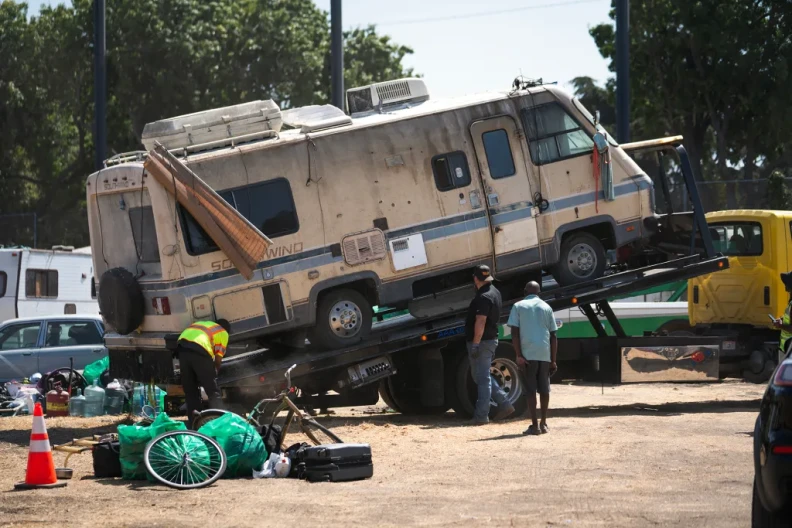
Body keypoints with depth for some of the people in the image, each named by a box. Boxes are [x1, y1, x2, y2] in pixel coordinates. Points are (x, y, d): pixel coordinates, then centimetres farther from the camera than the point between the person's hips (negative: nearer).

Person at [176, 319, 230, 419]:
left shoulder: (199, 324, 38)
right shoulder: (223, 333, 21)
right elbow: (218, 359, 12)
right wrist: (215, 373, 29)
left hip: (182, 347, 5)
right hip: (199, 351, -5)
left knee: (190, 391, 14)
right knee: (213, 390, 3)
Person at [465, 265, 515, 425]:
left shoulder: (484, 297, -19)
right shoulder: (494, 292, 13)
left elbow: (480, 322, -27)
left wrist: (475, 344, -27)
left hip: (482, 342, -10)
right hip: (491, 339, 10)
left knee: (482, 378, -6)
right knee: (481, 376, 18)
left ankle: (481, 416, -2)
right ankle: (504, 404, 16)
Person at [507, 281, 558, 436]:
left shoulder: (518, 306, 6)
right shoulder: (546, 307, 13)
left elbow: (514, 332, -6)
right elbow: (553, 336, 10)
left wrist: (518, 355, -7)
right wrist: (553, 360, 12)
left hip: (528, 353, -2)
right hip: (545, 353, 2)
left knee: (531, 390, 0)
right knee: (544, 389, 15)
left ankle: (534, 425, -5)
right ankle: (543, 423, 19)